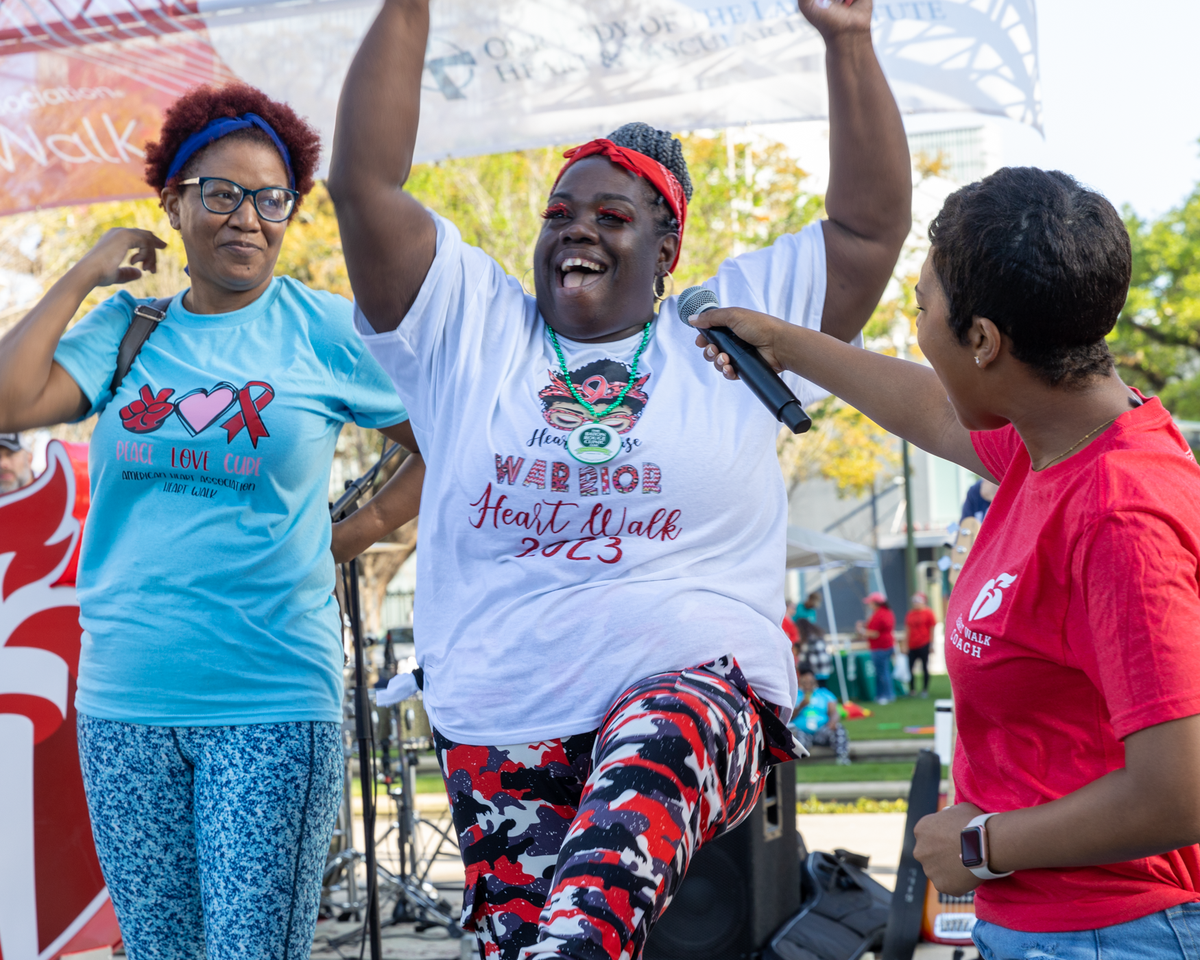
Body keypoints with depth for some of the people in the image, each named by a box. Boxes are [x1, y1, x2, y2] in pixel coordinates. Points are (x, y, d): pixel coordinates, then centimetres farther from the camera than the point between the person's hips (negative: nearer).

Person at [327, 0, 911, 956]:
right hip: (499, 728, 3)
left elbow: (871, 224, 7)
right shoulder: (469, 324, 12)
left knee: (642, 770, -37)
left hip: (694, 694, -2)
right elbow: (364, 184, 4)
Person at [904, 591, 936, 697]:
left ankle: (925, 690, 8)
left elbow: (932, 629, -2)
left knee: (925, 668, 1)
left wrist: (931, 644, -5)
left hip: (924, 645, -5)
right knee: (910, 667, 1)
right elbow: (907, 630, 14)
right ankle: (912, 690, 10)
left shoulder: (928, 613, -2)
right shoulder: (910, 614, 11)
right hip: (912, 646, 5)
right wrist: (905, 644, 9)